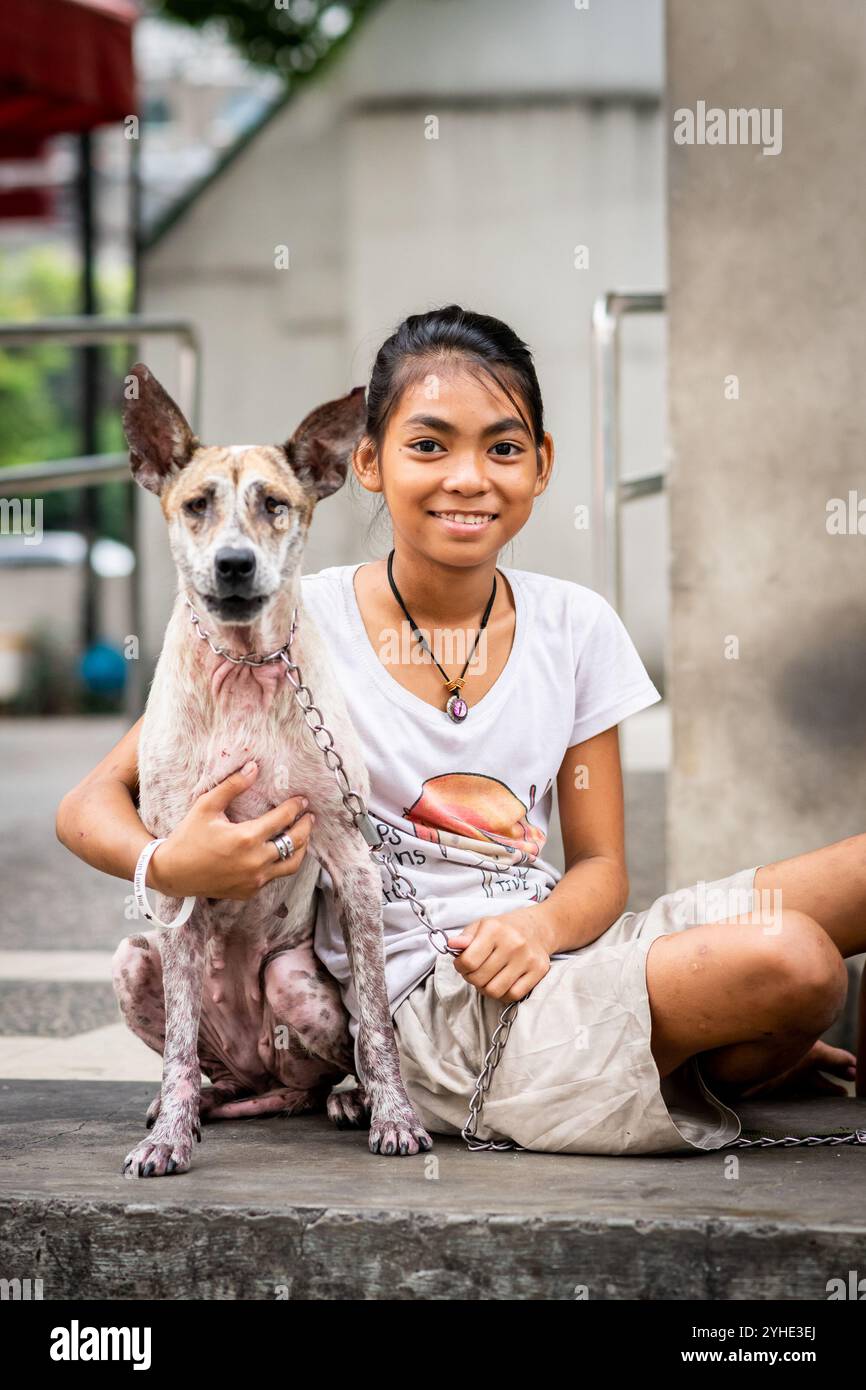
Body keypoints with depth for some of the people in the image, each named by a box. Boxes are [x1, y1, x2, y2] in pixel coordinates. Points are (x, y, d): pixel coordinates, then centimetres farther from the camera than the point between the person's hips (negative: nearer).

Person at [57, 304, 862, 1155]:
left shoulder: (574, 627, 7)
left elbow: (600, 866, 10)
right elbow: (92, 805, -3)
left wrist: (542, 927, -15)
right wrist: (167, 866, -27)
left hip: (549, 953, 5)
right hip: (429, 1008, -5)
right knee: (790, 964, -28)